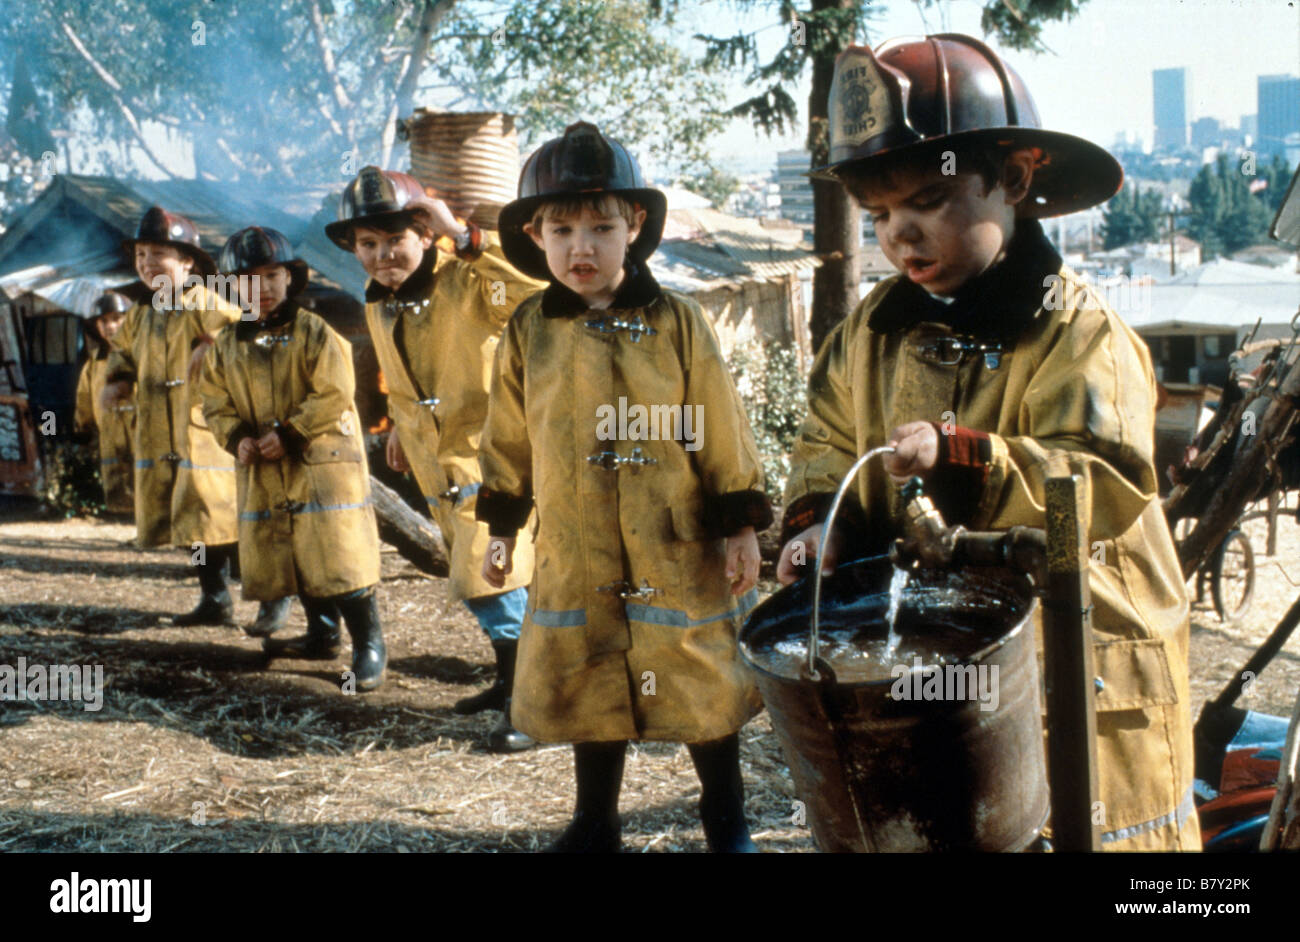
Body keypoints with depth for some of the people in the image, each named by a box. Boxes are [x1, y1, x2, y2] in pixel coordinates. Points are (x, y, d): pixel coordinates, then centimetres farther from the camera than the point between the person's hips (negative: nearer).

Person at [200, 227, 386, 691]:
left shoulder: (314, 333, -7)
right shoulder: (228, 345, 9)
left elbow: (334, 395, -14)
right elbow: (215, 402, 11)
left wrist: (288, 432, -17)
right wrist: (237, 437, -8)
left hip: (323, 462, -6)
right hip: (263, 473, 6)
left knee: (337, 556, -10)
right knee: (294, 561, 14)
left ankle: (369, 644, -1)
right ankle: (322, 635, 31)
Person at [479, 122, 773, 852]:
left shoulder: (677, 323, -6)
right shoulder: (529, 333, 1)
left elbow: (722, 428, -3)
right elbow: (509, 439, 10)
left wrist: (740, 525, -3)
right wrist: (503, 526, 11)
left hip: (681, 553, -2)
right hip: (577, 560, 2)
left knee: (705, 685, 8)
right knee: (588, 692, 14)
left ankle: (727, 821, 28)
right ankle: (596, 823, 33)